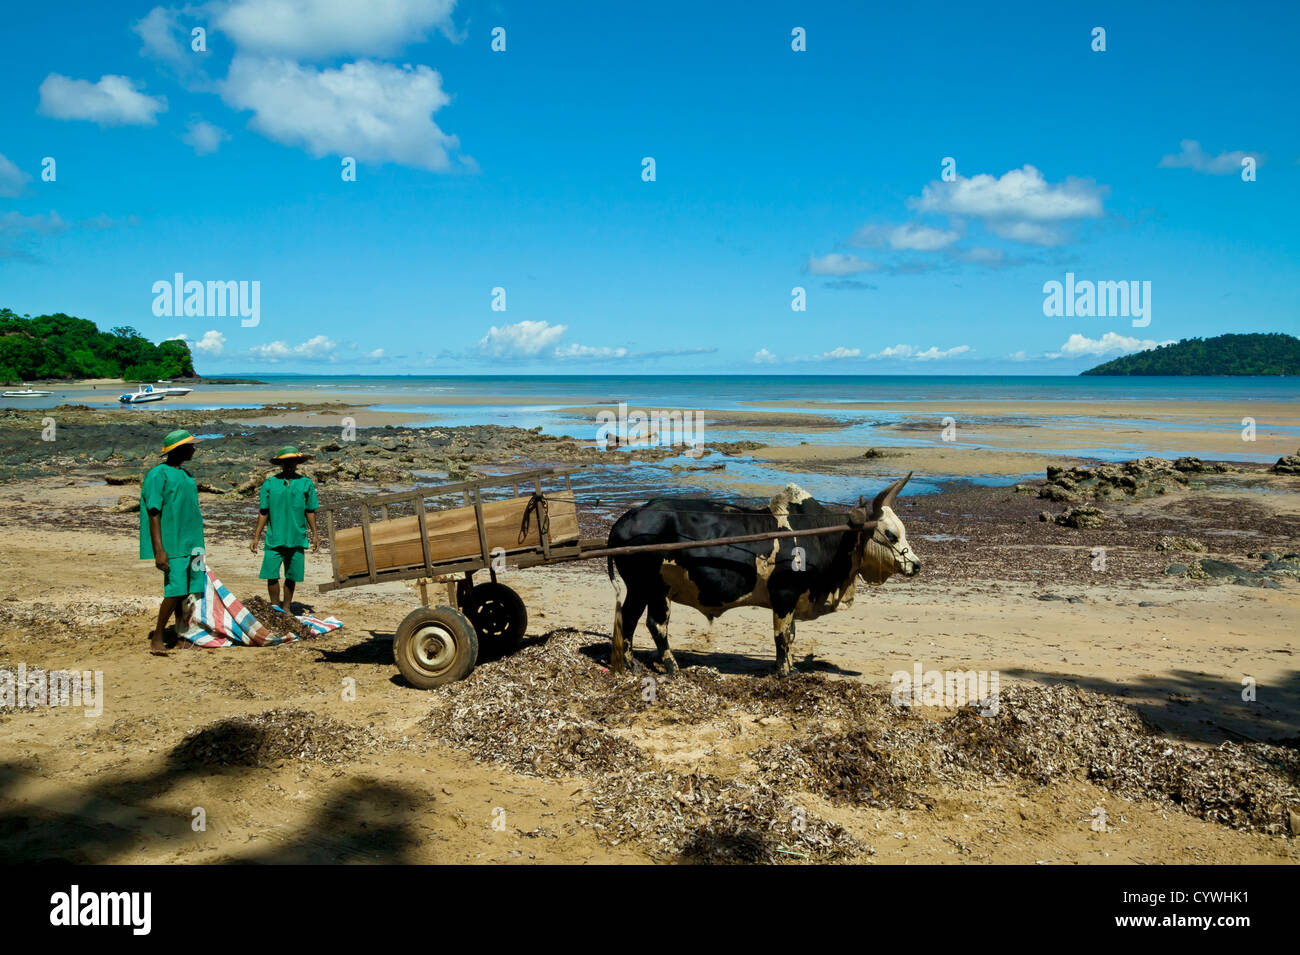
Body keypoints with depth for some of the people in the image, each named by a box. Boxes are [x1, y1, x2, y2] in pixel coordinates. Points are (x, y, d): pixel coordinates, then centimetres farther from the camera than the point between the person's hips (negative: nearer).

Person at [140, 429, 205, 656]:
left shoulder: (186, 475, 17)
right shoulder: (158, 475, -9)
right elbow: (154, 514, -14)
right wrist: (159, 550, -20)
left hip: (190, 544, 8)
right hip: (172, 544, -8)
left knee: (186, 590, 7)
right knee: (175, 590, -12)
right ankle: (157, 639, -2)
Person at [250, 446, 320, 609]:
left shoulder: (306, 483, 5)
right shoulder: (269, 483, 4)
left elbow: (310, 511, 11)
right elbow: (263, 513, 7)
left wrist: (315, 535, 9)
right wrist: (255, 538, 6)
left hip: (297, 539, 1)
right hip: (274, 539, -1)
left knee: (292, 577, 7)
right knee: (272, 575, -4)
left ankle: (286, 608, 22)